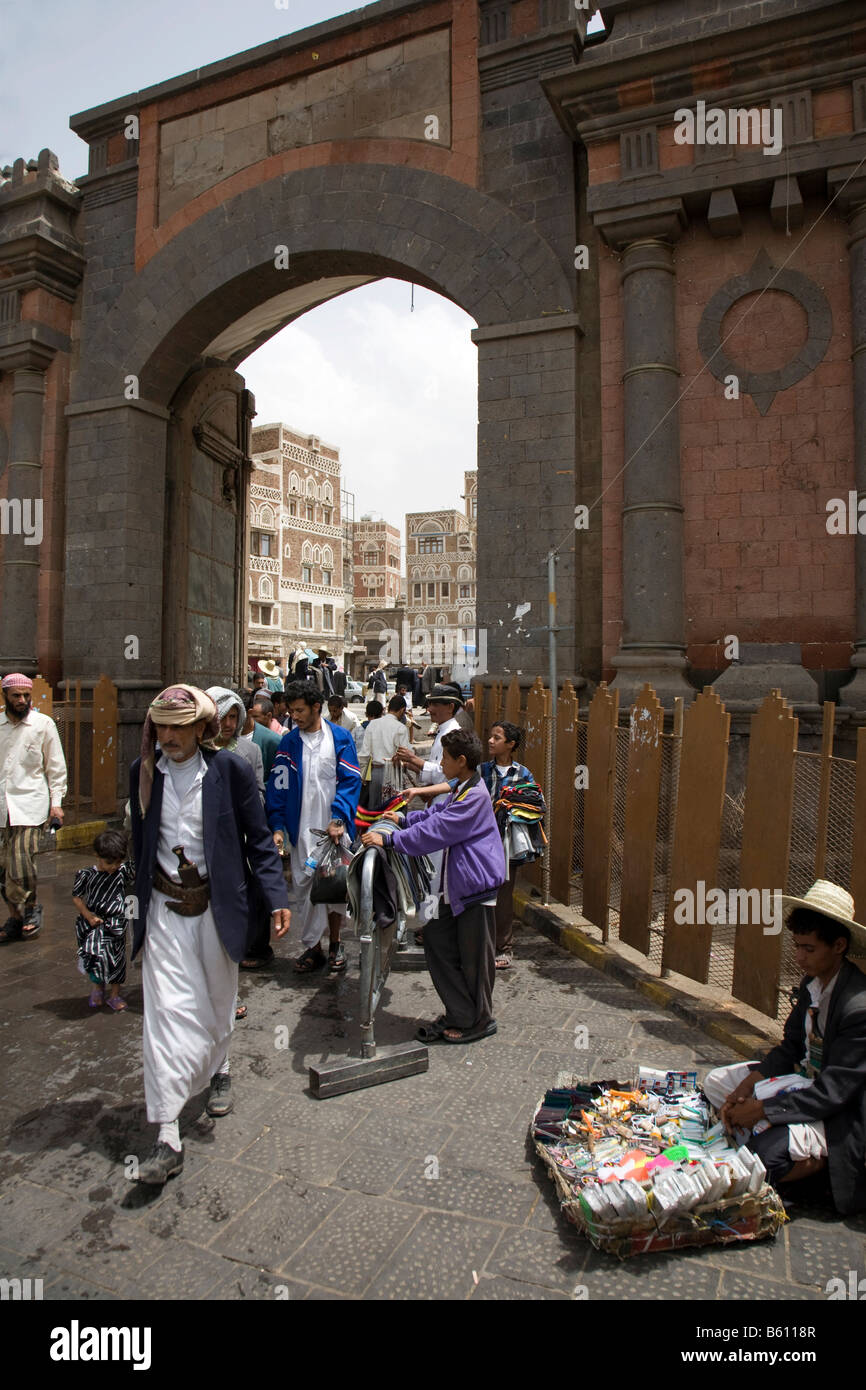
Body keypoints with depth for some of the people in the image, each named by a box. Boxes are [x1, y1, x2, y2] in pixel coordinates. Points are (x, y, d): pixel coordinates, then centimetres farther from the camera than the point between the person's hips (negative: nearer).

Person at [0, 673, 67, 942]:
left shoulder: (43, 724, 1)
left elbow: (56, 767, 5)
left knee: (22, 867, -12)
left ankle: (29, 909, 12)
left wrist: (56, 803, 0)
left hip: (29, 806, -3)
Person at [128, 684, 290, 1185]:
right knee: (169, 1009, -5)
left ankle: (219, 1069, 48)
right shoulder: (144, 771, -3)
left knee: (219, 1001, 17)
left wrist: (278, 897, -13)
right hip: (164, 906, 1)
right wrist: (141, 901, 11)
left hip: (217, 903, -1)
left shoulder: (230, 769, -11)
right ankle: (168, 1137, 2)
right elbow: (141, 840, 8)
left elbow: (259, 839, -6)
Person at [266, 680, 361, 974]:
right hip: (302, 829, 2)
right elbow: (278, 786, 2)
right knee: (303, 890, 4)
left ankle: (335, 945, 28)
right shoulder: (288, 742, 3)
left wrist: (339, 818, -19)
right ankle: (313, 948, 21)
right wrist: (278, 827, -7)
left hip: (334, 829, -1)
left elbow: (350, 781, -7)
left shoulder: (340, 738, -3)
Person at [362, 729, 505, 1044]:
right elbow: (438, 813, 28)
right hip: (456, 885, 10)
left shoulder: (474, 796, -22)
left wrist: (391, 840, -22)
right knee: (436, 938, 13)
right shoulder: (460, 790, 10)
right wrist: (404, 820, 22)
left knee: (473, 956, 3)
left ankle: (478, 1022, 23)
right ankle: (459, 1014, 25)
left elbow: (435, 832, -25)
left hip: (475, 886, -10)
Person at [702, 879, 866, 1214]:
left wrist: (761, 1110, -25)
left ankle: (828, 1161, 1)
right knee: (715, 1082, 5)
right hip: (806, 1078, 9)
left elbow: (834, 1090, -28)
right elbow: (790, 1048, 4)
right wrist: (742, 1092, -9)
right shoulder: (812, 983, -2)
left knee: (768, 1152, -28)